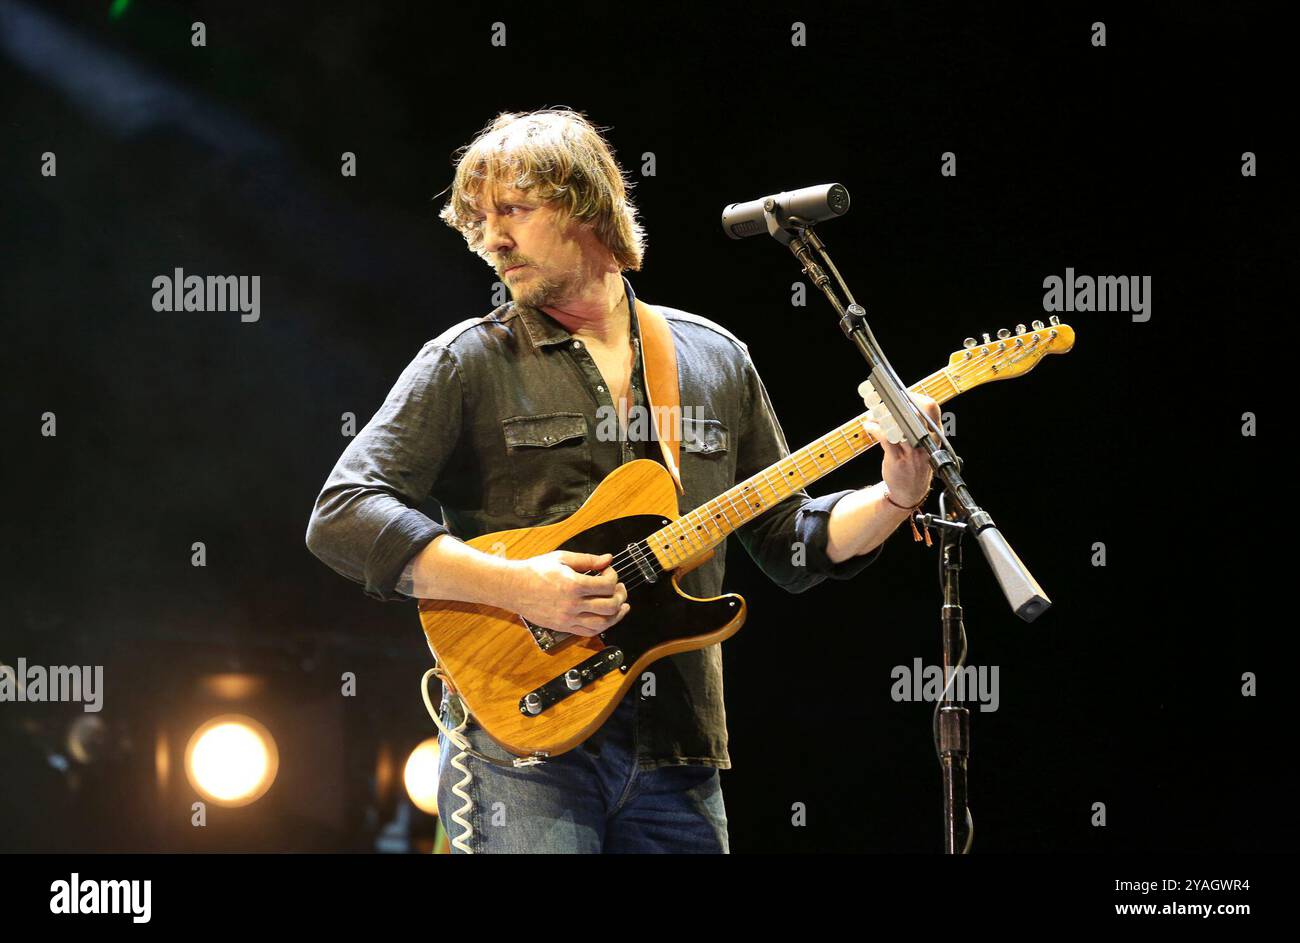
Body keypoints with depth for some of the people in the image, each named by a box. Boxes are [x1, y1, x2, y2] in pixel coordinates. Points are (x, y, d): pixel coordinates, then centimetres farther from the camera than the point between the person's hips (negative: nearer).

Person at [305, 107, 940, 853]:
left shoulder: (714, 360, 14)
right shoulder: (469, 363, 2)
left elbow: (790, 545, 19)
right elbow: (341, 517, -8)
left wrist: (895, 499, 1)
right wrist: (514, 586, -17)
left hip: (677, 753, 4)